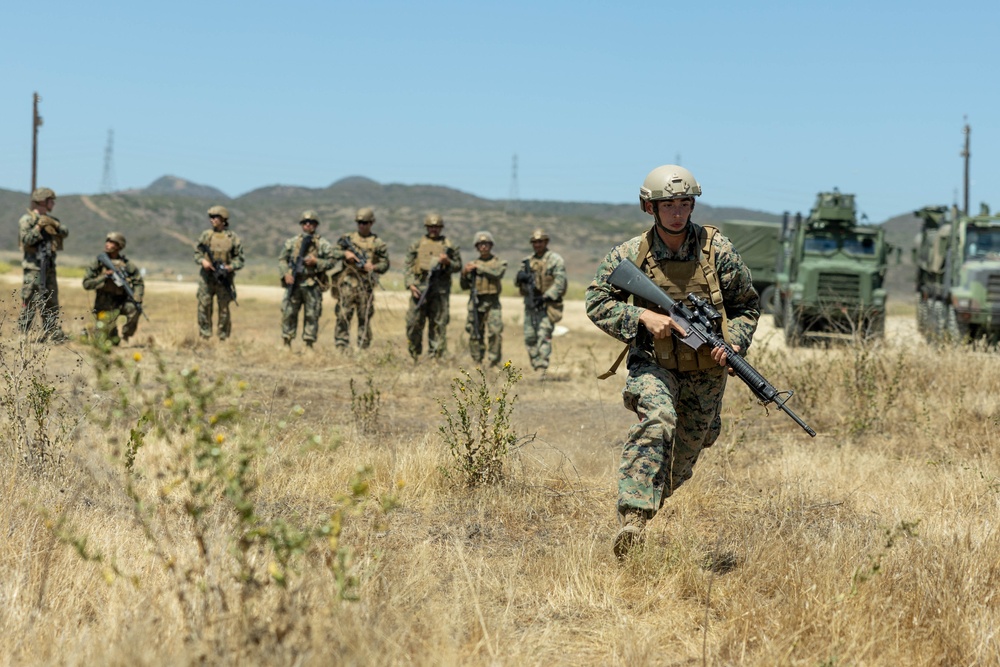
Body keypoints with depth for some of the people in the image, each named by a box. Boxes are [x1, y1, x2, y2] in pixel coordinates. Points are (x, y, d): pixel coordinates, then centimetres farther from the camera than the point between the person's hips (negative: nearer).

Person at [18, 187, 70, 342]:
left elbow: (65, 232, 5)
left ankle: (53, 333, 11)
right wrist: (39, 227, -16)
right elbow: (26, 239, -16)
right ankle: (22, 333, -4)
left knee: (51, 301, 8)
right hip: (34, 266, -7)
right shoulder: (26, 219, -5)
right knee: (30, 300, -8)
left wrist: (55, 224, -10)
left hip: (49, 266, 7)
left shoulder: (51, 220, 16)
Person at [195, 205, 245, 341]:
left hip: (224, 280, -2)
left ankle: (223, 338, 9)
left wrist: (230, 267, -15)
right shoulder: (205, 235, 7)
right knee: (204, 306, -2)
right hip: (207, 278, 2)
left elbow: (239, 259, 4)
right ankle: (205, 336, 5)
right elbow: (197, 253, 12)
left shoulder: (233, 238, 1)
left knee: (224, 309, 2)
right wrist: (202, 261, -9)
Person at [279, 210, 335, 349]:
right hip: (293, 283, 1)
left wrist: (316, 262, -12)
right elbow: (282, 260, 9)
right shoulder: (292, 242, 9)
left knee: (312, 315, 1)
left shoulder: (323, 244, 5)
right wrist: (286, 274, -6)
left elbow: (330, 262, 3)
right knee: (288, 313, 0)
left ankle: (309, 344, 7)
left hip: (313, 285, -1)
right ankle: (287, 343, 8)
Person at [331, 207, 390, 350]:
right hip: (347, 283, 0)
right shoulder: (347, 238, 12)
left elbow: (385, 263, 4)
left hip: (366, 285, 0)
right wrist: (345, 253, -14)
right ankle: (341, 348, -4)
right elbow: (334, 252, 5)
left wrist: (373, 267, -15)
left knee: (365, 318, 2)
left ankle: (363, 348, 7)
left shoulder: (377, 243, 8)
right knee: (343, 316, -5)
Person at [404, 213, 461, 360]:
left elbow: (458, 266, 13)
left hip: (440, 289, 0)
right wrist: (410, 284, -4)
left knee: (438, 324, -1)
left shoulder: (449, 245, 11)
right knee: (414, 323, -1)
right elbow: (409, 266, 10)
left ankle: (435, 356, 2)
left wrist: (448, 262, -8)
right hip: (420, 288, 0)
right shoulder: (417, 245, 12)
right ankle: (414, 356, 12)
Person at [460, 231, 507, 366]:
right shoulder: (472, 264, 14)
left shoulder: (500, 262, 8)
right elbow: (464, 285, 14)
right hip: (476, 302, 3)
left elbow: (497, 273, -15)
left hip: (492, 303, -2)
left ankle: (494, 362, -9)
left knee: (495, 332, -14)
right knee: (475, 334, 1)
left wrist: (479, 267, -15)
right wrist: (464, 273, -6)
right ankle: (477, 363, 9)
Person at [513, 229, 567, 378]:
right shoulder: (527, 261, 15)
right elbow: (517, 282, 12)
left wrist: (546, 297, -23)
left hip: (547, 304, -6)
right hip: (530, 303, 6)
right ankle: (536, 365, 13)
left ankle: (543, 369, -22)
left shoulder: (555, 260, -3)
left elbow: (559, 283, -11)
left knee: (544, 336, -16)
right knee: (529, 337, 4)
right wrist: (520, 277, -13)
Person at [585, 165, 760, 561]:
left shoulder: (717, 250, -6)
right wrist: (643, 316, -19)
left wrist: (733, 343, -14)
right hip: (654, 364, -3)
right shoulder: (630, 254, -7)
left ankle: (656, 496, 47)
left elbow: (747, 305, 4)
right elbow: (596, 303, -4)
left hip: (705, 371, 3)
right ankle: (632, 519, -37)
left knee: (687, 451, 15)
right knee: (656, 423, -31)